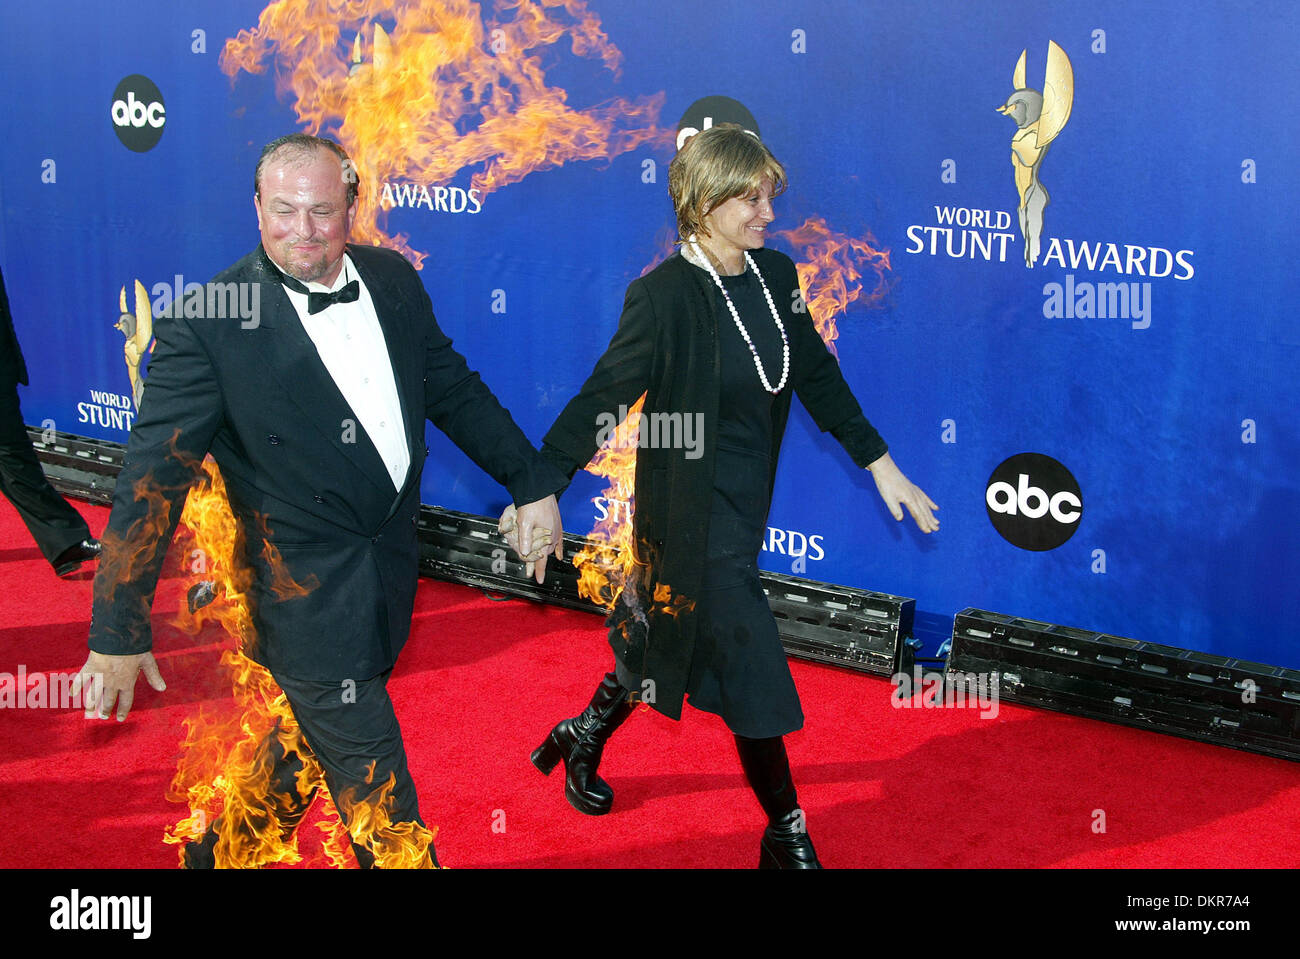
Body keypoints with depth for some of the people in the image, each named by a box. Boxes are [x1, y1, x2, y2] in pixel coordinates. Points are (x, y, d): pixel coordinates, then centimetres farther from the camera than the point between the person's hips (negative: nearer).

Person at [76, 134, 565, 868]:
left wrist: (532, 481, 13)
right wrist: (119, 632, -17)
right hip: (308, 598, -6)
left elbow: (453, 388, 13)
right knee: (378, 798, 4)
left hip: (389, 572, 6)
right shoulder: (206, 327, -17)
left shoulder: (392, 279, 1)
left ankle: (218, 847, 47)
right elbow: (151, 480, -16)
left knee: (292, 745, 22)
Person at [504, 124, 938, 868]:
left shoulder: (776, 275, 1)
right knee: (750, 667, -1)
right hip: (691, 510, -7)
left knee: (666, 639, 23)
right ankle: (787, 835, 18)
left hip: (745, 501, 7)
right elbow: (603, 397, -17)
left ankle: (585, 738, 48)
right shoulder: (665, 296, -20)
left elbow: (817, 376, 9)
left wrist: (881, 465, 10)